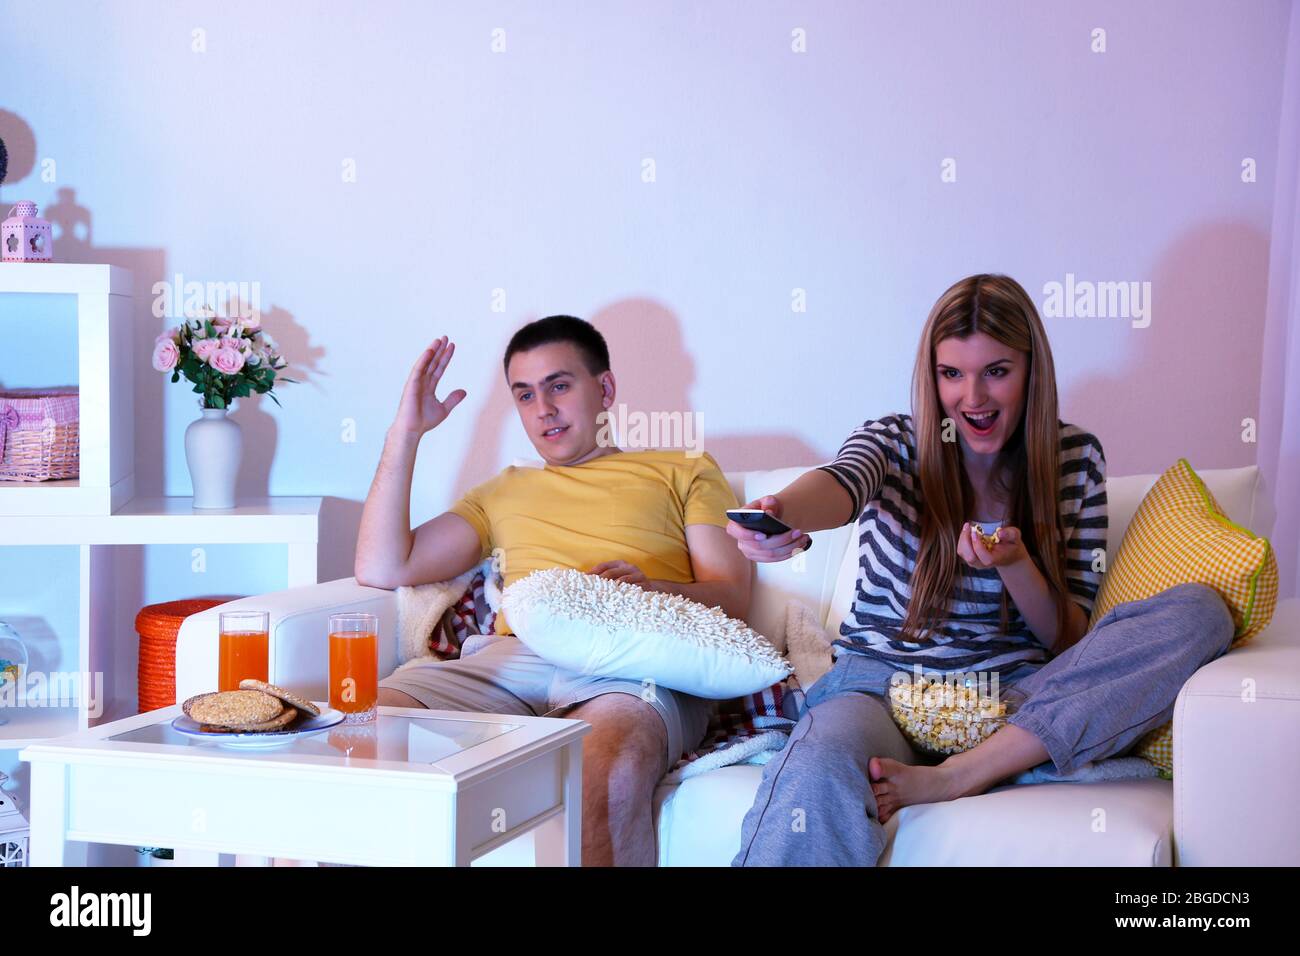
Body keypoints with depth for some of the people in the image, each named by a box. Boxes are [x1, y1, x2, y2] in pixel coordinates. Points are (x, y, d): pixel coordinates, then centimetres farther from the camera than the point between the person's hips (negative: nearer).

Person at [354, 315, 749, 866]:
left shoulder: (685, 472, 26)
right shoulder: (504, 493, 35)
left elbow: (731, 598, 13)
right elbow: (380, 569, 22)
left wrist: (651, 588, -9)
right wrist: (405, 431, 22)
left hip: (633, 664, -3)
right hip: (514, 657, 3)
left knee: (607, 765, -42)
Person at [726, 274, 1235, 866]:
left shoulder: (1075, 459, 8)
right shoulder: (895, 442, 4)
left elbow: (1070, 640, 6)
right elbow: (841, 484, -23)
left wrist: (1015, 564, -16)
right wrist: (779, 516, -48)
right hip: (883, 679, -3)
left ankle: (950, 778, -27)